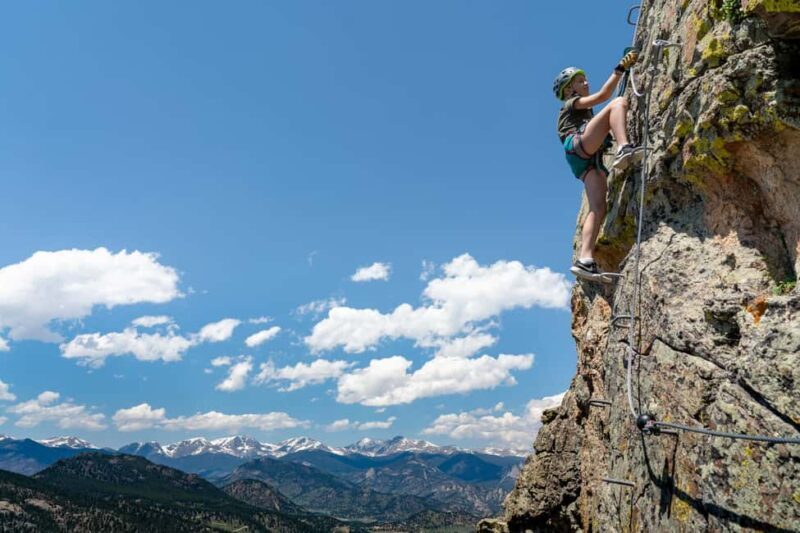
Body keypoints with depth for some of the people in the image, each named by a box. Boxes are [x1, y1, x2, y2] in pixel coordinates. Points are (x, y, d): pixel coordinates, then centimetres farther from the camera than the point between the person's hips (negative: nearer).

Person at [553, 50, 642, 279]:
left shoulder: (585, 112, 44)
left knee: (598, 207, -14)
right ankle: (624, 149, -43)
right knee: (619, 102, -18)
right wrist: (620, 68, 5)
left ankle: (585, 259, -26)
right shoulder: (570, 103, 22)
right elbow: (602, 96, 6)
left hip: (591, 160, 7)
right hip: (578, 145, -7)